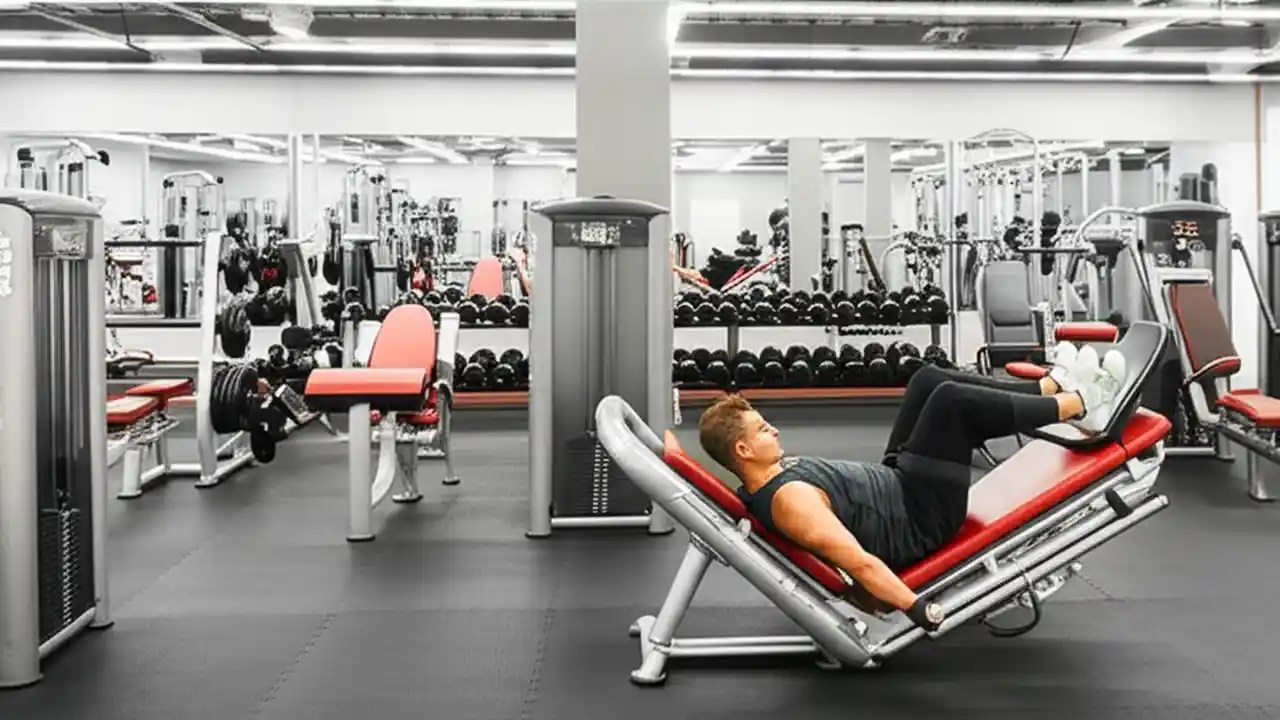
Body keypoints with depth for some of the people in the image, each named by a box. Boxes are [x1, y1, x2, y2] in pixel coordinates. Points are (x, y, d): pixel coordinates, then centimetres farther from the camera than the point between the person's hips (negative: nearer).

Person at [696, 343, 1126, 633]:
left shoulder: (775, 473, 1)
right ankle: (1079, 407, -2)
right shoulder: (791, 500, -29)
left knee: (930, 380, 5)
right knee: (953, 400, -21)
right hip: (917, 522, -10)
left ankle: (1054, 387, 14)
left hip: (894, 481, 10)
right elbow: (857, 562, -33)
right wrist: (919, 610, -33)